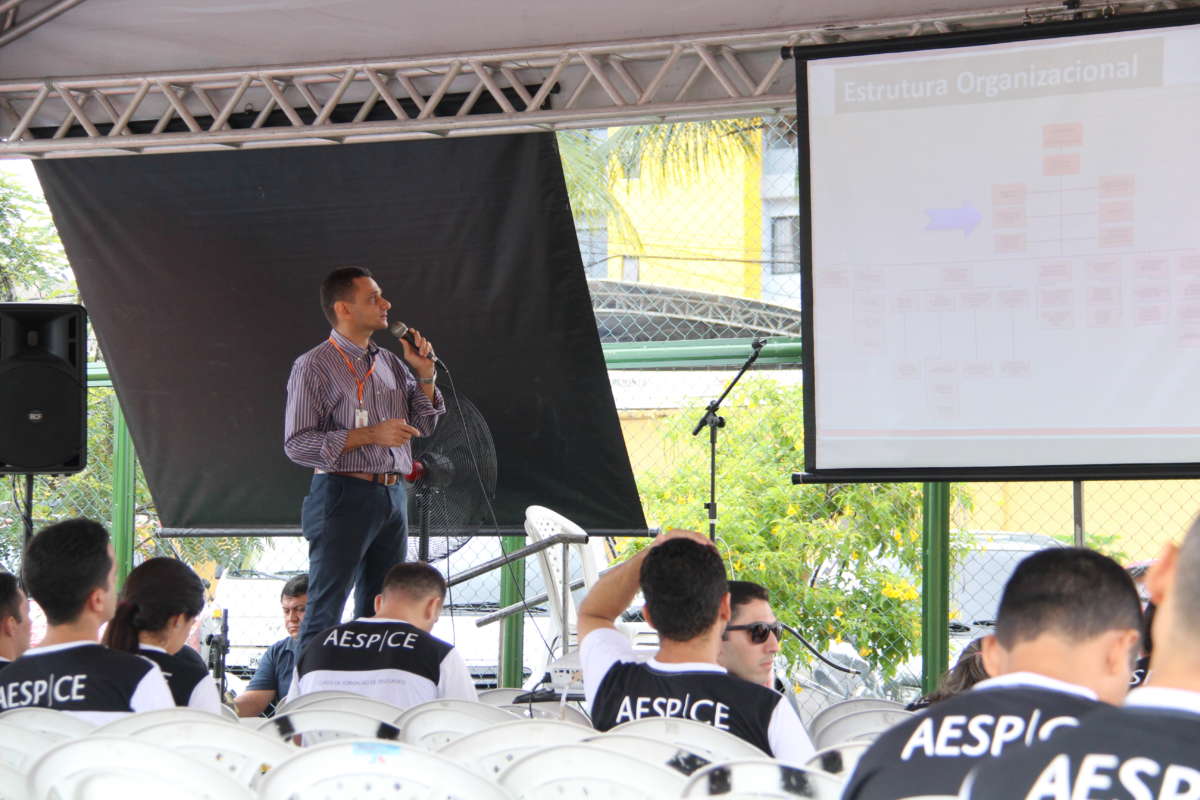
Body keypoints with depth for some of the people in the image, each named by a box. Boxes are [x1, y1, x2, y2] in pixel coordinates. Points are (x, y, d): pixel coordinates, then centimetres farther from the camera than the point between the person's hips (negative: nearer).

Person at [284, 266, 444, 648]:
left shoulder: (390, 363, 15)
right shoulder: (314, 366, -6)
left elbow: (423, 426, 19)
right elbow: (297, 444, -13)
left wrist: (425, 376, 3)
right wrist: (370, 435, -19)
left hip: (391, 497, 7)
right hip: (343, 497, -7)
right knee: (324, 615, -7)